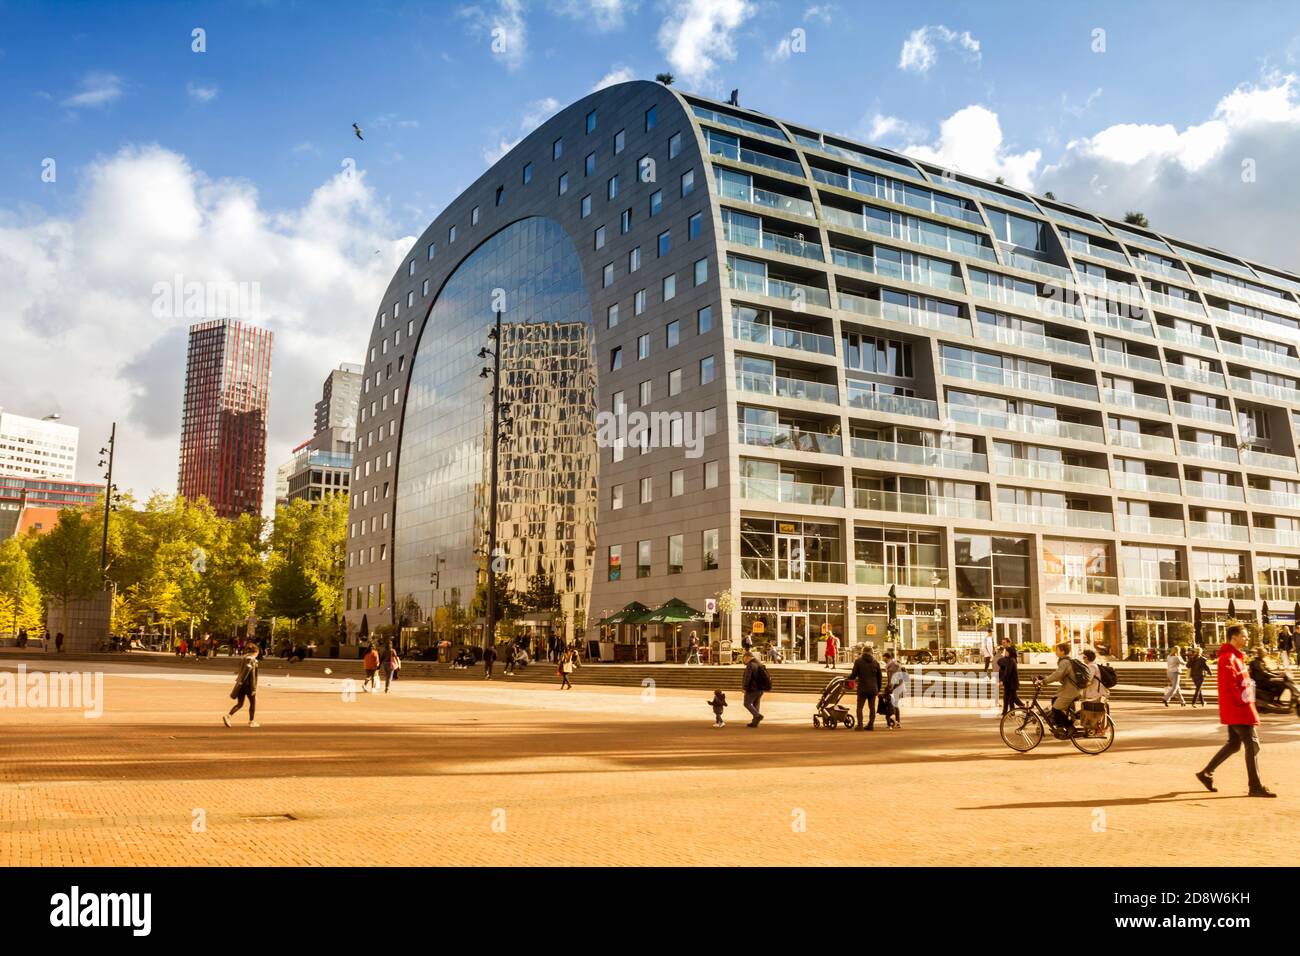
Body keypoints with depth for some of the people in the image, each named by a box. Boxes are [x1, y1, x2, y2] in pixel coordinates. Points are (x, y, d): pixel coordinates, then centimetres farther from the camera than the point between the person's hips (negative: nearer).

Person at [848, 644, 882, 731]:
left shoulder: (858, 661, -5)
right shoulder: (876, 662, 5)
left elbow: (853, 676, -7)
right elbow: (879, 678, 10)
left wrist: (850, 675, 16)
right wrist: (878, 690, 19)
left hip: (862, 688, -3)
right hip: (873, 689, 3)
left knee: (859, 707, 5)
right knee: (872, 707, 13)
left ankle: (860, 725, -2)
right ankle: (871, 725, 12)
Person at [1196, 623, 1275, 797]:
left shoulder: (1236, 657, 17)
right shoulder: (1228, 658, -17)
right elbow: (1229, 686, -23)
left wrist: (1247, 700, 13)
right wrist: (1243, 701, -18)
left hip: (1236, 709, 10)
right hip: (1238, 709, -10)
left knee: (1234, 744, 14)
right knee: (1252, 744, -5)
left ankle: (1207, 773, 19)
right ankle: (1255, 787, 1)